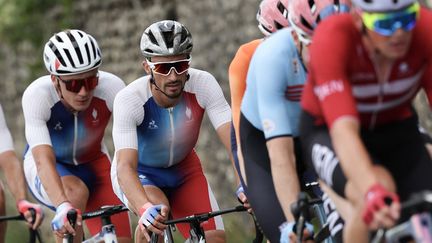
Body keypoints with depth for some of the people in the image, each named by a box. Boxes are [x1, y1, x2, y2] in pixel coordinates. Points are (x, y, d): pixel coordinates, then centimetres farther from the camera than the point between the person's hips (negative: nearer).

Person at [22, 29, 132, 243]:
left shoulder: (112, 87, -28)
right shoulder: (36, 95, -32)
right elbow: (44, 160, -42)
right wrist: (63, 206, -59)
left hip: (92, 164, 3)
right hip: (46, 169, -3)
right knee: (76, 192, -35)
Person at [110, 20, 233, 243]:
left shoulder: (203, 85, -27)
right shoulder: (129, 99, -33)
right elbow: (125, 165, -43)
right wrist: (146, 208, -62)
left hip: (183, 170, 3)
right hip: (138, 173, -3)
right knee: (156, 214, -34)